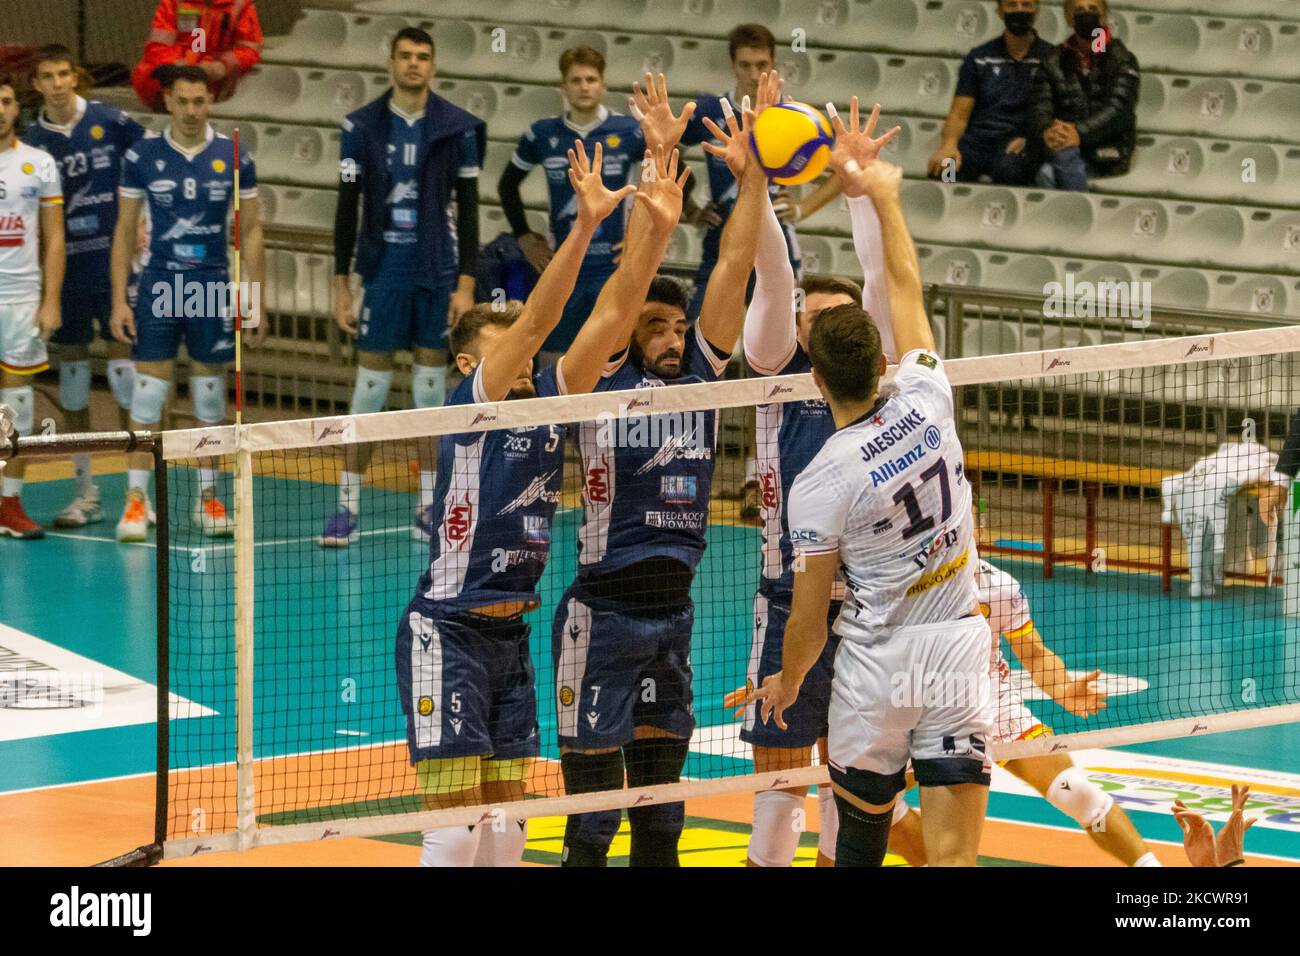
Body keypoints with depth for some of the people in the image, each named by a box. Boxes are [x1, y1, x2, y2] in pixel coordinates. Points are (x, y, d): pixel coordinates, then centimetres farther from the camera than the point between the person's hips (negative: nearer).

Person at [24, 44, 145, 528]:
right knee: (72, 372, 5)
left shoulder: (110, 121, -4)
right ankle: (85, 493, 12)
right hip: (65, 270, 3)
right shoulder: (32, 141, 2)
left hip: (115, 264, -3)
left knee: (124, 366, -5)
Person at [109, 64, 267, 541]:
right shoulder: (143, 155, 0)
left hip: (214, 289, 1)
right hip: (158, 287, -1)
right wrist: (119, 300, -2)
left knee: (210, 396, 6)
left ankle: (208, 498, 15)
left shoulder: (234, 157, 1)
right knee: (147, 394, -5)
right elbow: (125, 229, 4)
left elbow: (251, 231, 6)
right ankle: (136, 500, -1)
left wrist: (255, 302, 1)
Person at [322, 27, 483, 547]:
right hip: (384, 273, 0)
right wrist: (341, 286, 0)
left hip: (438, 274, 0)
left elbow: (468, 210, 1)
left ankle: (428, 505, 11)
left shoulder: (458, 128, 0)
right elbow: (347, 208, 3)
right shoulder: (361, 127, 0)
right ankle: (348, 507, 2)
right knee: (369, 385, -2)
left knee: (431, 384, 4)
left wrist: (466, 284, -5)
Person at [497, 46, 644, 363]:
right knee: (551, 364, 4)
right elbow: (508, 185, 19)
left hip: (614, 266, -2)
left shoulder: (629, 132, -2)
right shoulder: (542, 134, 3)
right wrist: (524, 238, 11)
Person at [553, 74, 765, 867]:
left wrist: (751, 176, -12)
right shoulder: (603, 380, -8)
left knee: (662, 817, 12)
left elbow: (734, 266, -2)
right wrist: (659, 163, -24)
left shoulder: (699, 374, 5)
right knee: (592, 823, -2)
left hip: (674, 616, 6)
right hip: (604, 615, -6)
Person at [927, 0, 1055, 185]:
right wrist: (949, 144, -11)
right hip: (976, 139, 2)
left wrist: (1028, 139, -14)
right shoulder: (979, 58, 15)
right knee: (943, 169, -33)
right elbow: (959, 114, 10)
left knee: (1008, 168, -39)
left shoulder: (1049, 58, 8)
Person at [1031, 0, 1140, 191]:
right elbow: (1042, 108, 5)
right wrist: (1047, 131, -21)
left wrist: (1080, 133, -26)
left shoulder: (1122, 60, 6)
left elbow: (1118, 109, -9)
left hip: (1107, 153, -3)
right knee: (1065, 154, -34)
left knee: (1049, 174, -31)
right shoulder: (1054, 62, 17)